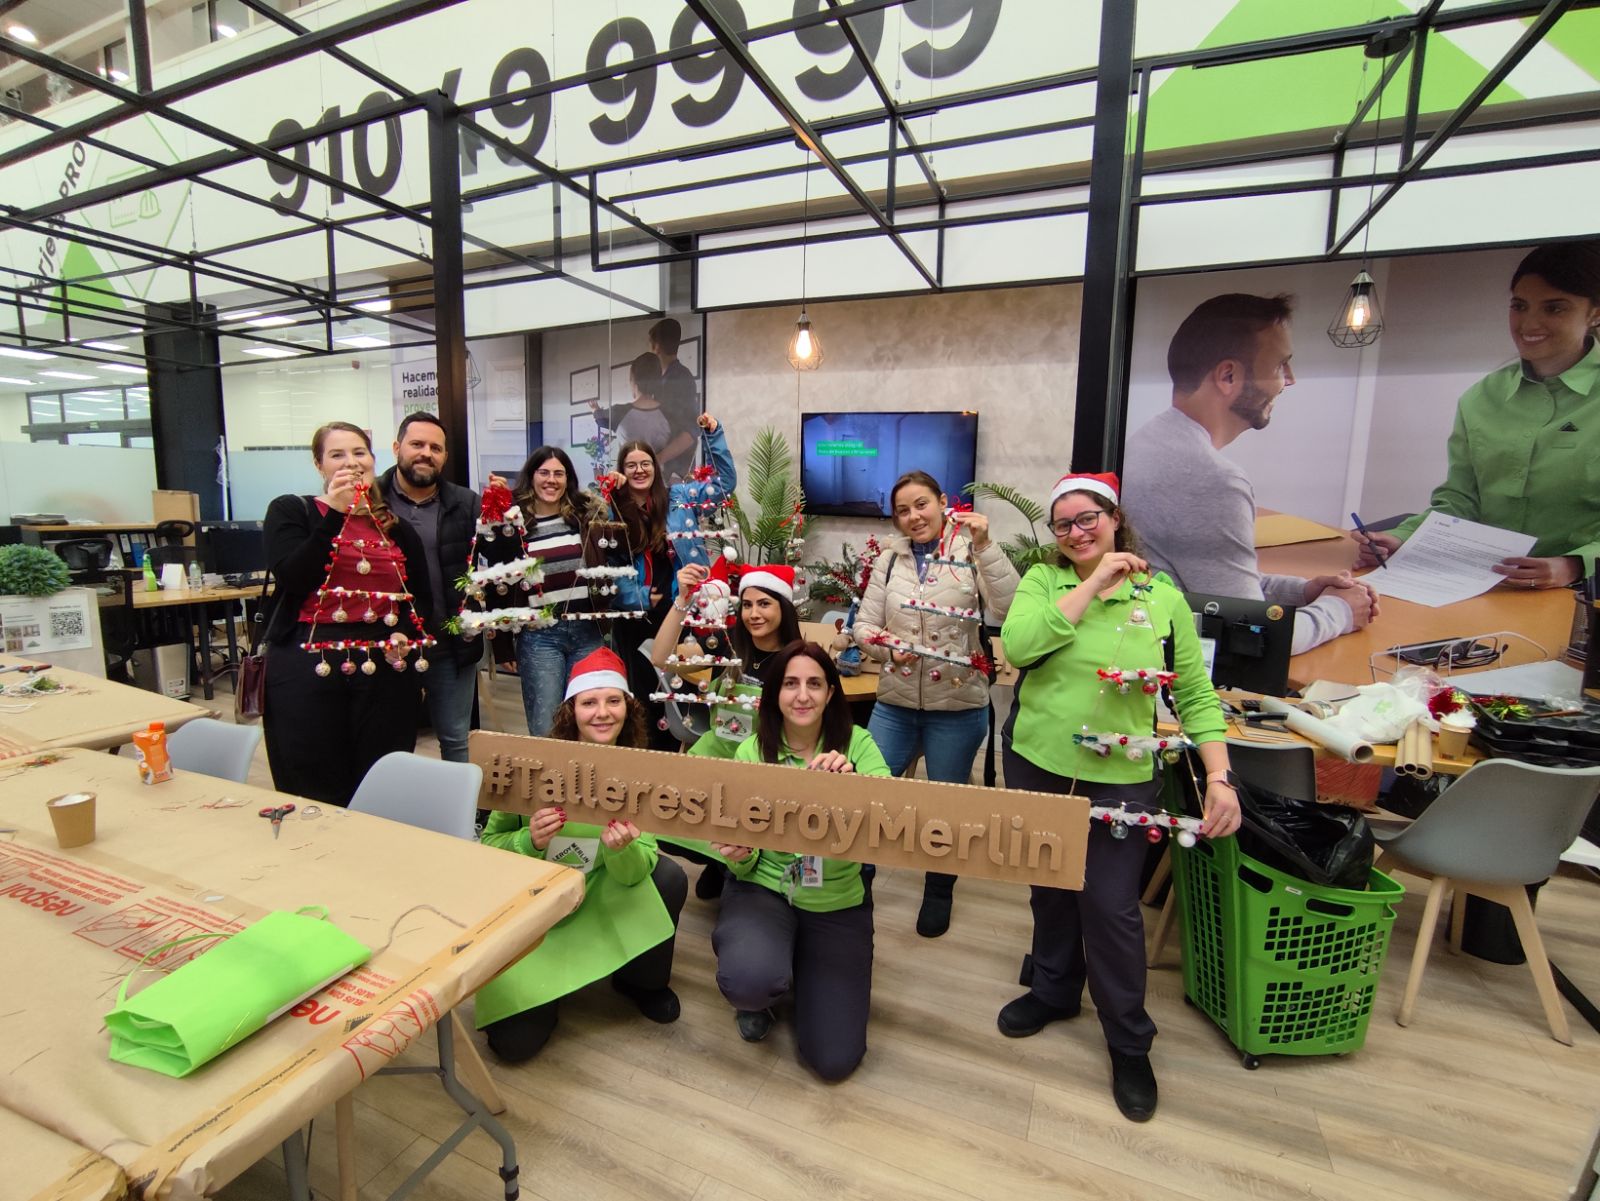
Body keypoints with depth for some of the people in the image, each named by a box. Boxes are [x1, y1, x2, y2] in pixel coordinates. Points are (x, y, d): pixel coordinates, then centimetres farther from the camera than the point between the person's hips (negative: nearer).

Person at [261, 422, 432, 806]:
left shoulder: (397, 528, 12)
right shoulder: (291, 511, 6)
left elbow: (423, 599, 17)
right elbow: (293, 579, -11)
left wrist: (405, 634, -2)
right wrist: (335, 514, -14)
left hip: (384, 667, 2)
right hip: (308, 667, -2)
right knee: (314, 797, 3)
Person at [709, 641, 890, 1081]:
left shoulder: (856, 743, -7)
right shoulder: (751, 752, -7)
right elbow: (747, 865, -3)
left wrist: (852, 779, -38)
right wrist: (739, 856, -27)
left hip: (839, 903, 1)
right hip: (764, 889, 0)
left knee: (834, 1059, -4)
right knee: (750, 980, -32)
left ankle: (801, 976, 28)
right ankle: (758, 994, 9)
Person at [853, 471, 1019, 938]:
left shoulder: (971, 553, -6)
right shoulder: (890, 559, 4)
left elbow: (1007, 609, -21)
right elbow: (864, 624, 4)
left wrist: (984, 546, -28)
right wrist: (890, 649, -15)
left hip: (957, 707, -2)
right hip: (895, 702, 3)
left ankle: (938, 892, 39)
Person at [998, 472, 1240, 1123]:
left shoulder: (1163, 598, -5)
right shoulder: (1042, 579, -4)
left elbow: (1196, 696, -1)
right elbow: (1017, 645, -24)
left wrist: (1220, 778, -11)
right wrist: (1094, 581, -21)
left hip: (1119, 777, -1)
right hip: (1035, 764, 2)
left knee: (1111, 905, 3)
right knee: (1050, 887, 19)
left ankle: (1129, 1044, 27)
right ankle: (1054, 990, 44)